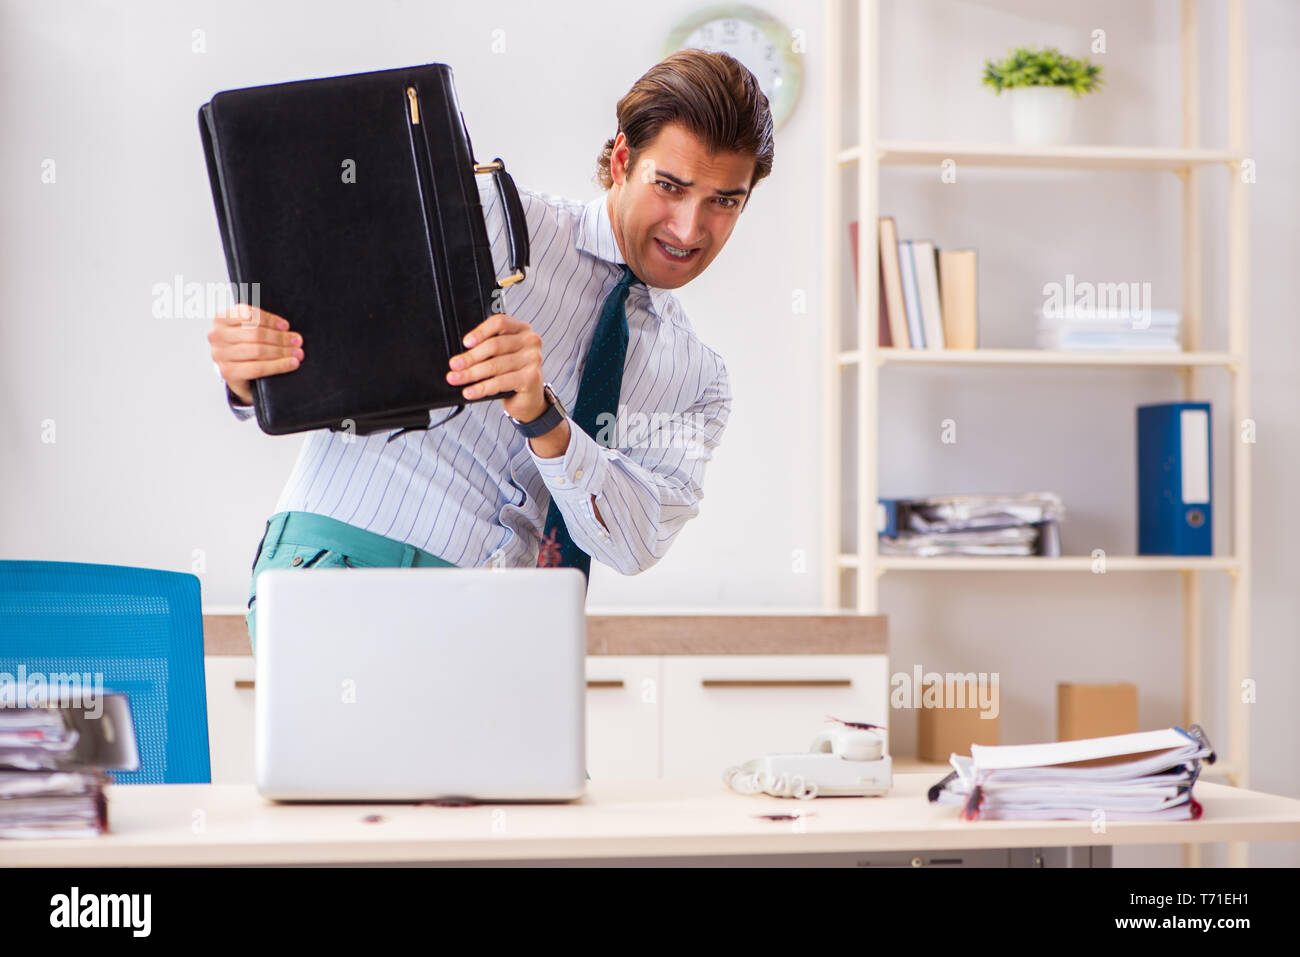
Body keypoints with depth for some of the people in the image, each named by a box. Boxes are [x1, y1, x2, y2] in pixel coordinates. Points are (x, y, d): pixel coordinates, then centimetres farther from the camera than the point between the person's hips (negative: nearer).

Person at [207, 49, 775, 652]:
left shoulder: (698, 382, 14)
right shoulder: (486, 215, 3)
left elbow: (636, 544, -3)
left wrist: (541, 417, -21)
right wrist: (247, 374, -25)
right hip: (340, 555, -4)